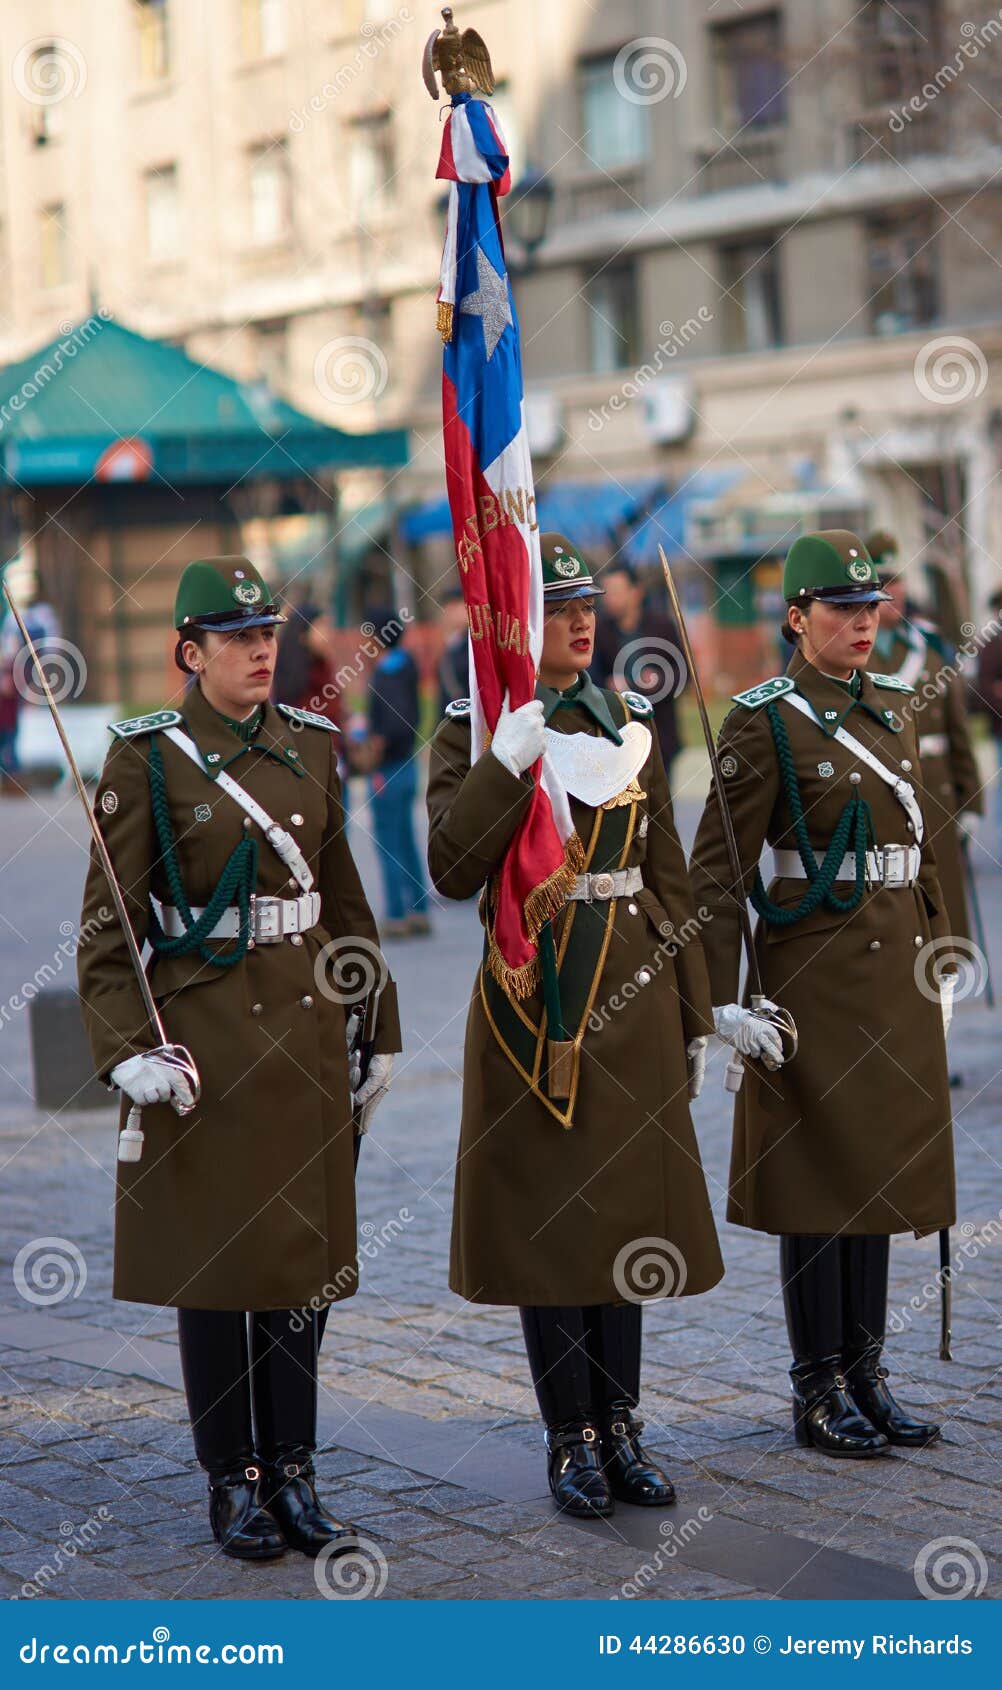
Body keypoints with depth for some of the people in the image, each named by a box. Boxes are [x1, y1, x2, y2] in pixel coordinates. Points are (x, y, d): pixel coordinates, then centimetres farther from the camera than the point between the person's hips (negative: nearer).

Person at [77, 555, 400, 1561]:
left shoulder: (310, 745, 7)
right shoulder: (148, 757, -6)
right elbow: (106, 927, -8)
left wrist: (380, 1029, 13)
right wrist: (124, 1052, -19)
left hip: (305, 1026, 5)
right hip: (204, 1034, -4)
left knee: (307, 1251, 7)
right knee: (216, 1258, 2)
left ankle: (293, 1474, 17)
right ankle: (234, 1481, 14)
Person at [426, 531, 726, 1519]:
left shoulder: (629, 725, 9)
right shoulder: (470, 731, -3)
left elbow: (668, 880, 11)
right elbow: (452, 872, -14)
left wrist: (694, 1017, 10)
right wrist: (506, 762, -25)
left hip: (633, 991, 4)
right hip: (532, 992, -4)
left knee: (627, 1207, 8)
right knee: (545, 1214, 2)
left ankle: (621, 1431, 18)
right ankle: (571, 1441, 11)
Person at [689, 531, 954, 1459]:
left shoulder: (893, 706, 11)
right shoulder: (765, 720, -9)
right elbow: (716, 868, -10)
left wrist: (937, 958, 16)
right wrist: (721, 1001, -14)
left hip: (894, 965, 7)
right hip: (813, 964, -7)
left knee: (882, 1168, 10)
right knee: (817, 1171, 0)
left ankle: (864, 1374, 20)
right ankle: (819, 1391, 8)